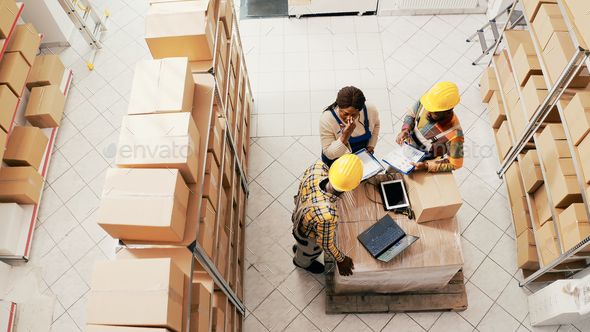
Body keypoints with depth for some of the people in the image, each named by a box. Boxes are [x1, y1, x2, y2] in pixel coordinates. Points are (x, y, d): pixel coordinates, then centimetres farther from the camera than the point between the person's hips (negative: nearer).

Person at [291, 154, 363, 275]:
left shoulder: (318, 167, -37)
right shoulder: (328, 216, -51)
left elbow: (302, 184, -10)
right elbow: (326, 244, -29)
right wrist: (341, 259, -10)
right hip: (308, 236, -4)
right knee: (311, 251, 34)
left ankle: (298, 248, 75)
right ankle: (302, 263, 69)